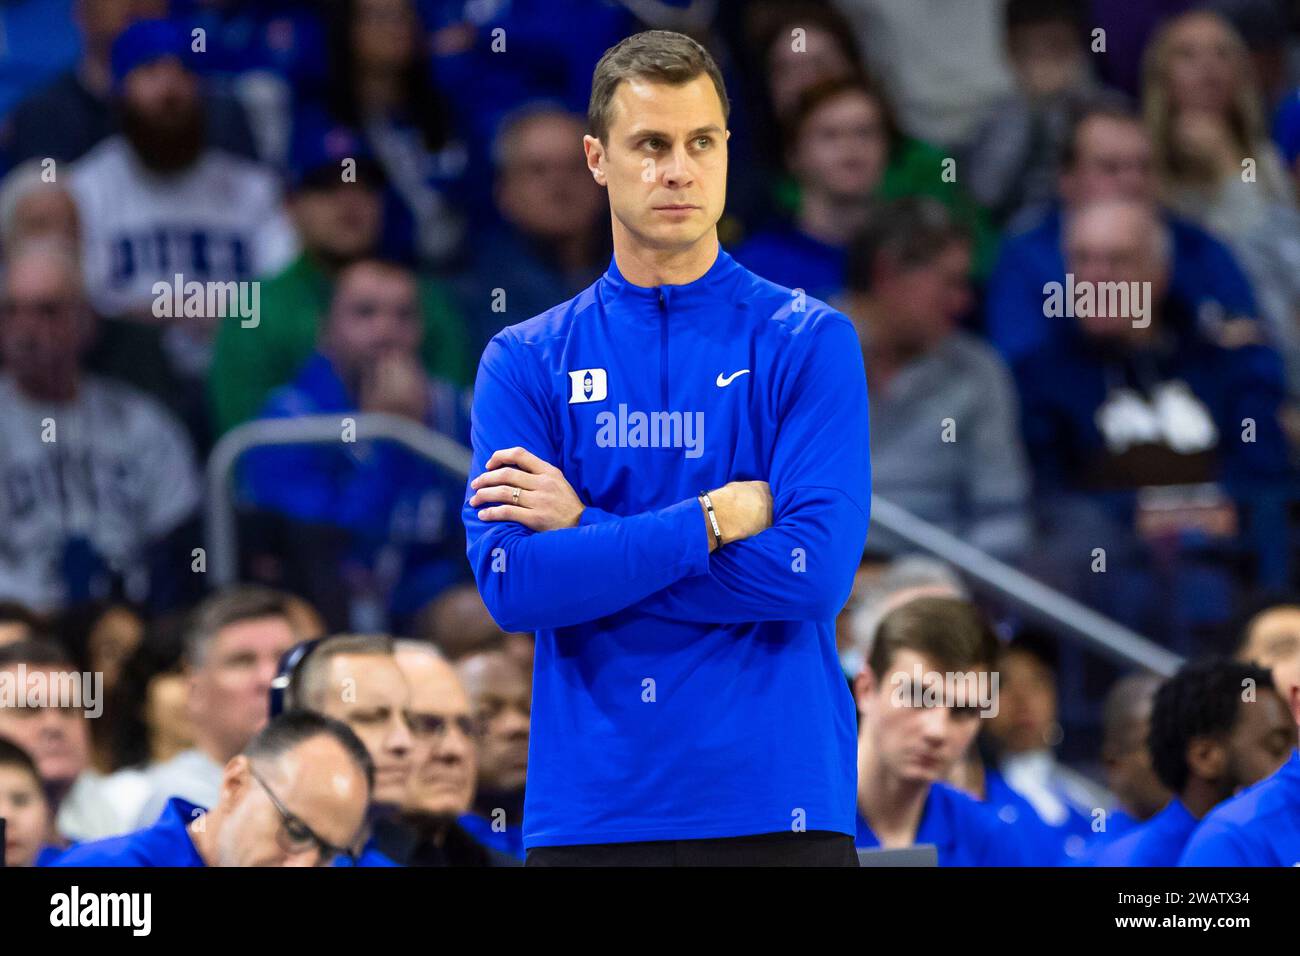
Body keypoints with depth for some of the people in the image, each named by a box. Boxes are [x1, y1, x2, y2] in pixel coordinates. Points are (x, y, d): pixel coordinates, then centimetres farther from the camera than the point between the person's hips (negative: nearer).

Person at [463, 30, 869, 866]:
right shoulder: (526, 360, 7)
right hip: (588, 818, 1)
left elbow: (816, 568, -12)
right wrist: (712, 520, -13)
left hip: (776, 811, -1)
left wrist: (585, 531, -9)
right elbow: (512, 583, -7)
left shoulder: (809, 342, 2)